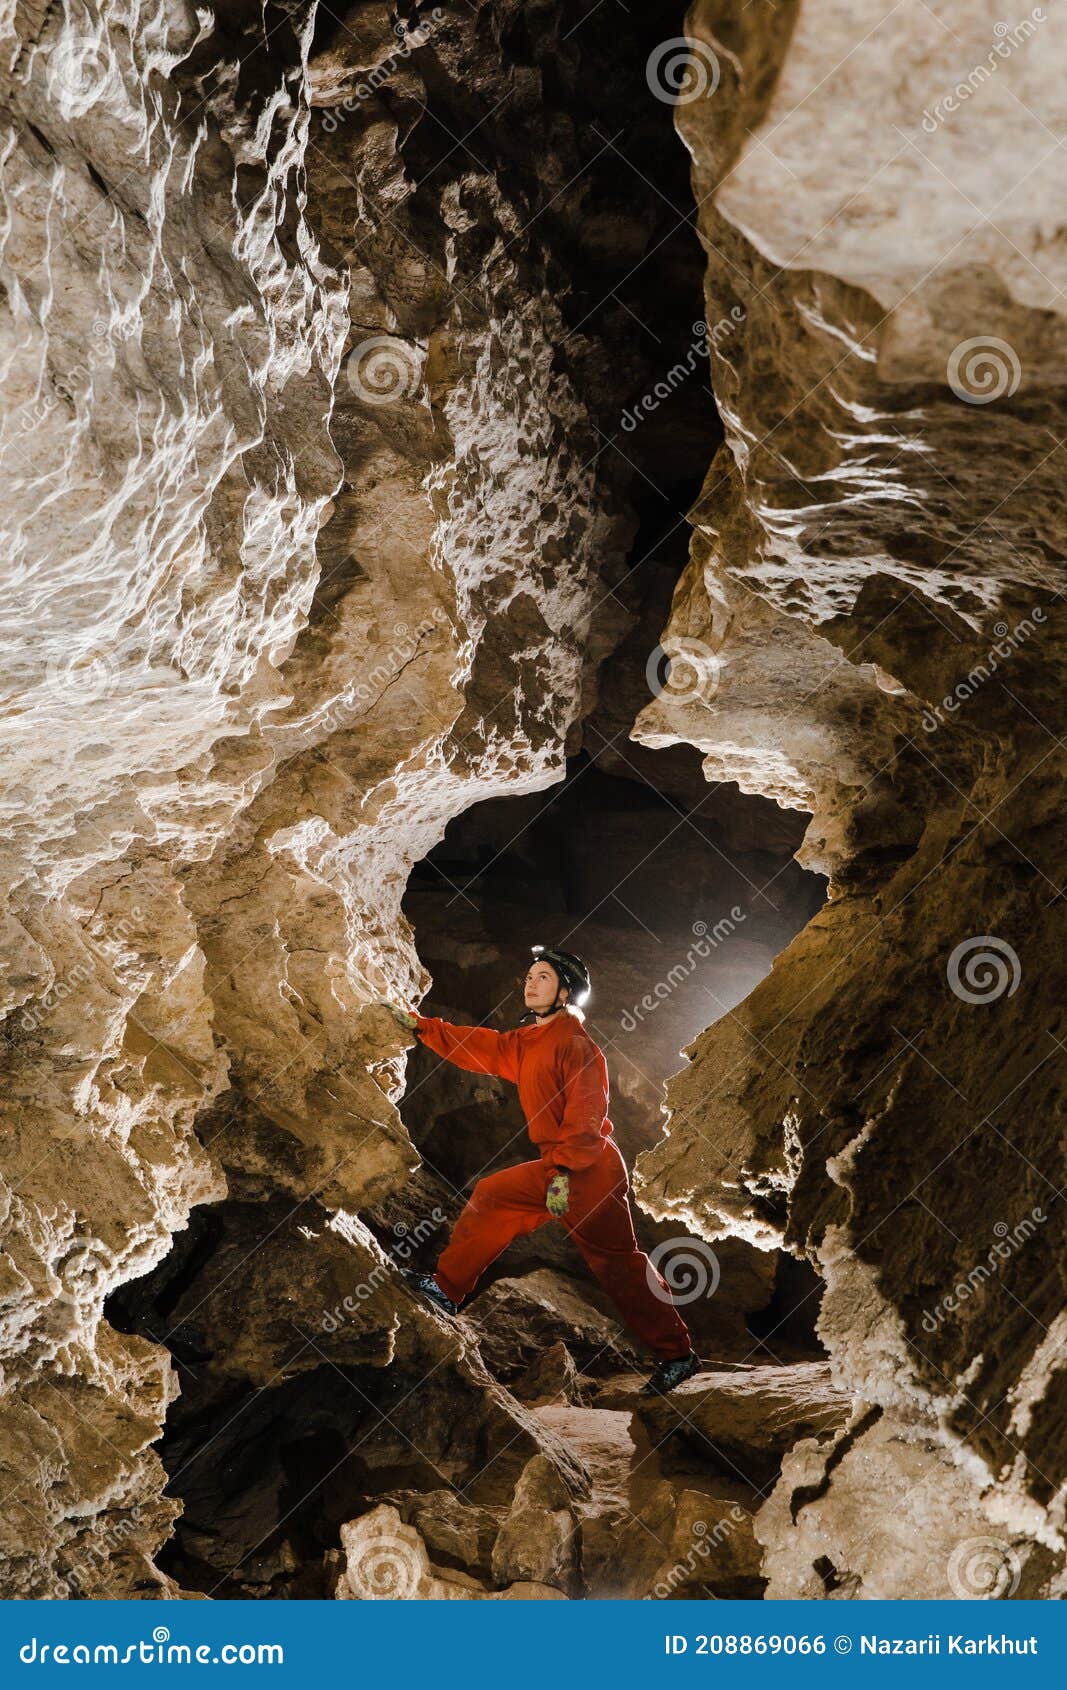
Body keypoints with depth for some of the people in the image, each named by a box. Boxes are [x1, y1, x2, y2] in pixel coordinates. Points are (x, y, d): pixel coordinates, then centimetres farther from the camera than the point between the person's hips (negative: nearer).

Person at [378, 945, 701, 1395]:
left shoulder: (576, 1043, -15)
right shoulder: (525, 1043, 13)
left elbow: (585, 1114, -21)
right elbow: (478, 1047, 21)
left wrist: (564, 1174, -25)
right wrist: (415, 1023, 19)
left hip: (588, 1172, -9)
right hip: (554, 1168, 9)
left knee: (617, 1262, -5)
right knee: (491, 1197, 15)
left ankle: (676, 1352, 5)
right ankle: (446, 1288, 24)